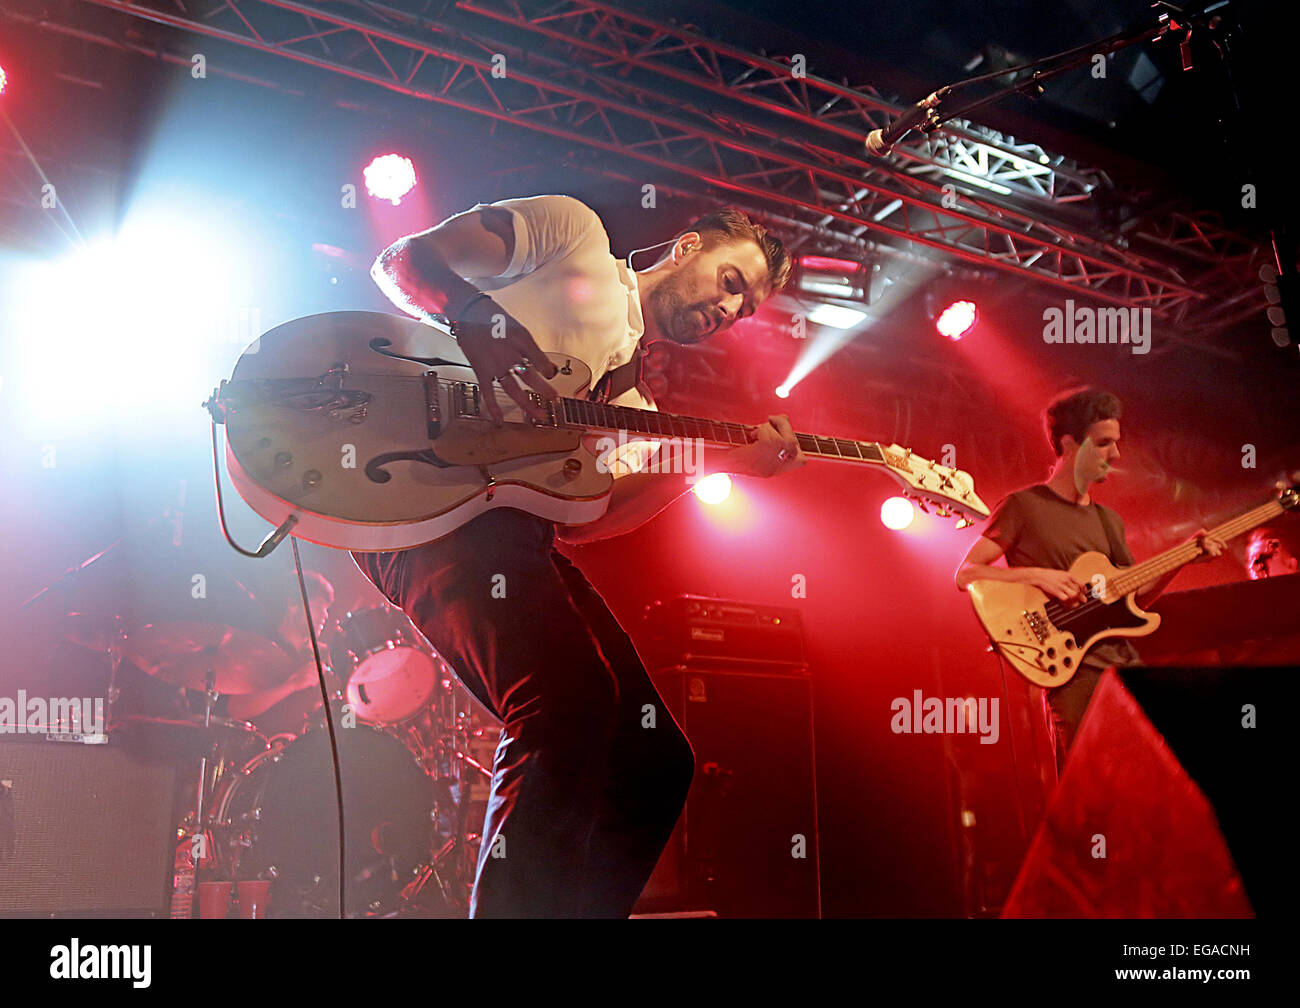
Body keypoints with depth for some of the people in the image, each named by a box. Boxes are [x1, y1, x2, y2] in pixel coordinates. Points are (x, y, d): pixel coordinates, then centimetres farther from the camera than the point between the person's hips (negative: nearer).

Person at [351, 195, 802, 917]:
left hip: (513, 518, 8)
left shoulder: (632, 405, 29)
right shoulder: (577, 232, 15)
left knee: (654, 756, 0)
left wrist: (715, 459, 0)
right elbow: (402, 261, 5)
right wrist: (486, 332, -15)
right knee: (573, 701, -29)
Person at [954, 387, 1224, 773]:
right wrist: (1036, 574, -18)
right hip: (1075, 671, -7)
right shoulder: (1024, 506, -2)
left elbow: (1131, 600, 18)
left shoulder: (1108, 520, 20)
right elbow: (966, 574, -7)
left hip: (1125, 661, 7)